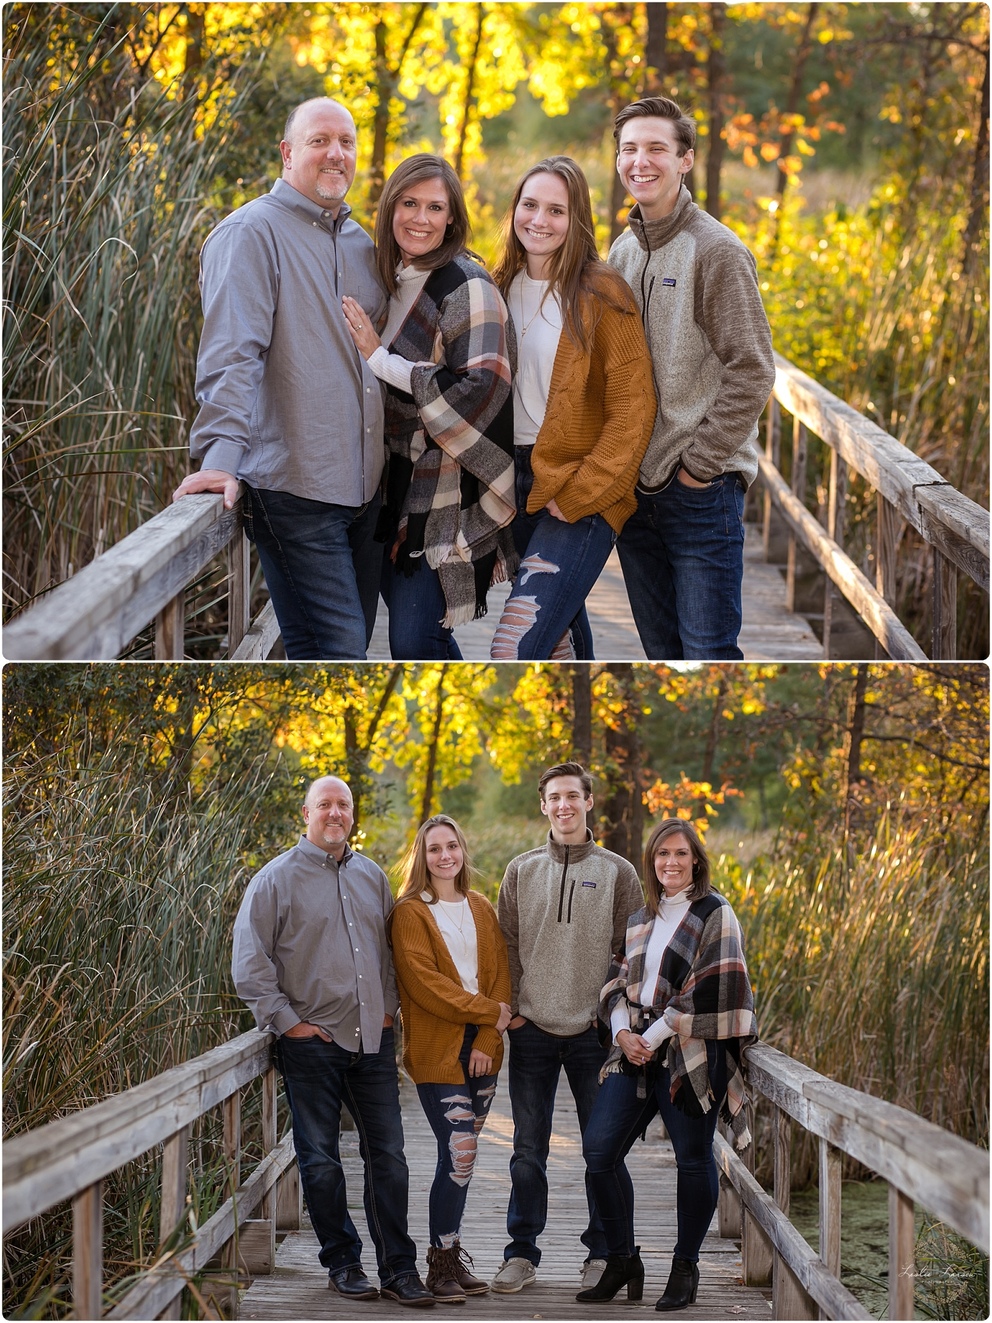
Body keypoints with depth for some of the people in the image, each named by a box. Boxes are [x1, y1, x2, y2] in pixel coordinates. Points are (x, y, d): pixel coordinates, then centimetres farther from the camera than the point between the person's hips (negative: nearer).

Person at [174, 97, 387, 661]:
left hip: (365, 484, 8)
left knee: (356, 641, 12)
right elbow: (231, 354, -18)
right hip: (295, 487, -8)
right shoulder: (252, 233, -7)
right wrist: (221, 456, -27)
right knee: (336, 655, -12)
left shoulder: (360, 241, 17)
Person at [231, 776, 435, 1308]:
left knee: (388, 1158, 2)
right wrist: (287, 1022, -8)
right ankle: (343, 1263, 14)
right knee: (320, 1162, 2)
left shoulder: (371, 877, 13)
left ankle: (398, 1269, 7)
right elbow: (250, 964, -4)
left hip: (373, 1042, 4)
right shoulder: (276, 879, -2)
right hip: (313, 1042, -4)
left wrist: (388, 1006, 11)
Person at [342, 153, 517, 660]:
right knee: (410, 632, 15)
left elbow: (479, 389, -24)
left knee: (413, 644, -11)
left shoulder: (466, 286, -13)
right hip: (397, 489, 8)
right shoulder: (391, 281, 12)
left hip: (446, 499, -8)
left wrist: (379, 358, -18)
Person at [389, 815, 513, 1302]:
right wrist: (487, 1011, -10)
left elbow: (500, 975, 10)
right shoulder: (410, 912, -2)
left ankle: (449, 1249, 14)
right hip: (438, 1050, -5)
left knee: (461, 1153, 5)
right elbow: (423, 982, -11)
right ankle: (442, 1263, -3)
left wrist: (488, 1040, -3)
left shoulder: (481, 910, 15)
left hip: (482, 1049, 5)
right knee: (460, 1151, -12)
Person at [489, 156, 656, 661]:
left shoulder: (601, 295, -10)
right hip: (518, 481, 7)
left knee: (515, 652, -20)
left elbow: (633, 411, -13)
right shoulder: (502, 287, 9)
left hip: (584, 494, -7)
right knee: (556, 634, 16)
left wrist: (578, 495, -16)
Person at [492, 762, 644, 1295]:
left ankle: (602, 1253, 14)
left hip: (594, 1031, -1)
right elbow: (507, 945, 8)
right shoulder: (521, 870, 7)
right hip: (532, 1029, 1)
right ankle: (521, 1253, 12)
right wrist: (509, 1006, -1)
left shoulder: (617, 872, 3)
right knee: (528, 1151, 4)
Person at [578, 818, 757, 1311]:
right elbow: (617, 980, 15)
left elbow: (709, 989, -12)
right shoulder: (640, 921, 17)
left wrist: (655, 1036, -13)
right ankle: (622, 1262, 9)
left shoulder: (714, 915, -3)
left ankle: (685, 1269, 13)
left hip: (688, 1055, -6)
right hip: (635, 1051, 6)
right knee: (599, 1149, -2)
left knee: (693, 1159, 0)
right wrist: (623, 1032, -4)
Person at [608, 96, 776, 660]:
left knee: (708, 653, -7)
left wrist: (699, 465, -14)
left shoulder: (716, 249, -10)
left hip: (701, 488, -7)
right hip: (632, 485, 7)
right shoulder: (622, 250, 11)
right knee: (661, 650, 13)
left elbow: (751, 371, -15)